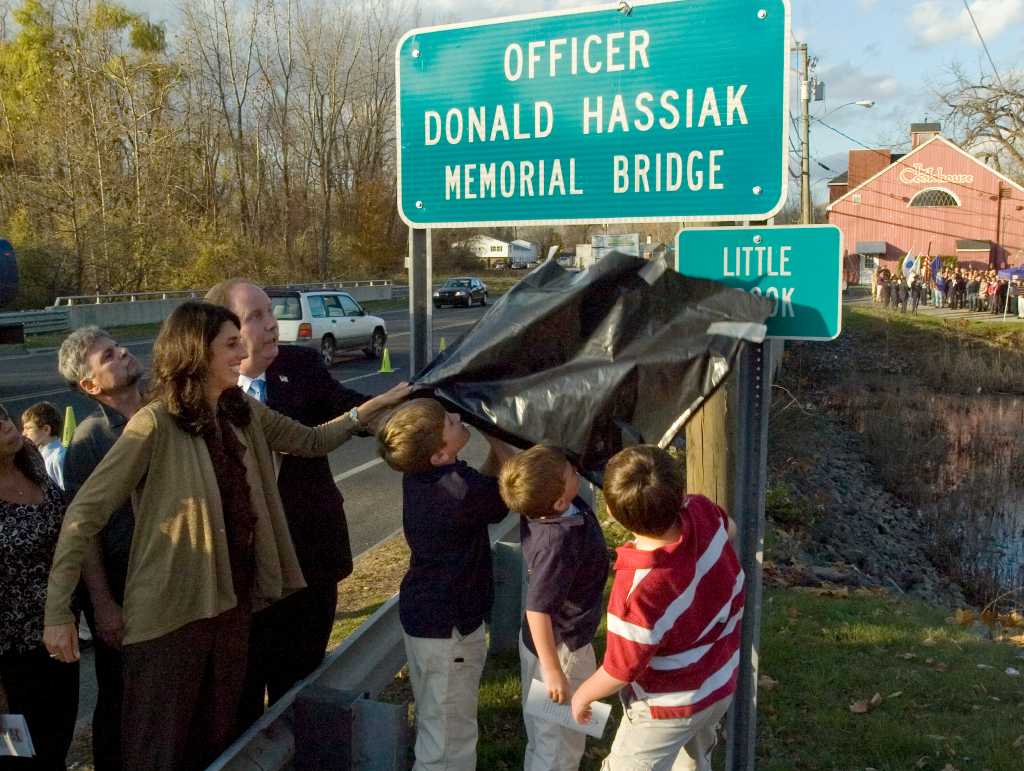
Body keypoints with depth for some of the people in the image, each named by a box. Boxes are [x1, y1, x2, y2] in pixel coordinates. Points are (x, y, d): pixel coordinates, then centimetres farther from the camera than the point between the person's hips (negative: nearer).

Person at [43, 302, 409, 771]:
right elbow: (84, 513, -15)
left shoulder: (244, 413, 3)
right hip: (170, 610, -6)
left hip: (233, 600, 6)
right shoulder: (154, 424, -17)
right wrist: (58, 611, -16)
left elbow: (313, 441, 16)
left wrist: (374, 406, 7)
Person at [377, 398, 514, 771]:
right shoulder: (461, 491, -30)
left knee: (434, 724, 27)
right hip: (448, 627, -8)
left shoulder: (420, 474, -5)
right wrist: (497, 439, -3)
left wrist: (494, 448, 0)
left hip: (421, 612, 8)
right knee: (451, 739, 9)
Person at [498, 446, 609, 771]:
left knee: (543, 735, 29)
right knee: (560, 744, 14)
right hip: (559, 649, -8)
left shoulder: (539, 502, -15)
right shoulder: (558, 543, -37)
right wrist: (552, 671, -24)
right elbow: (538, 609, -32)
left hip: (557, 640, 8)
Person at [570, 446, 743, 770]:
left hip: (671, 709, -7)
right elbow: (729, 528, 3)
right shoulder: (703, 513, -25)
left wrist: (582, 695, -5)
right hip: (722, 682, 7)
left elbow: (619, 672, -26)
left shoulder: (640, 591, -43)